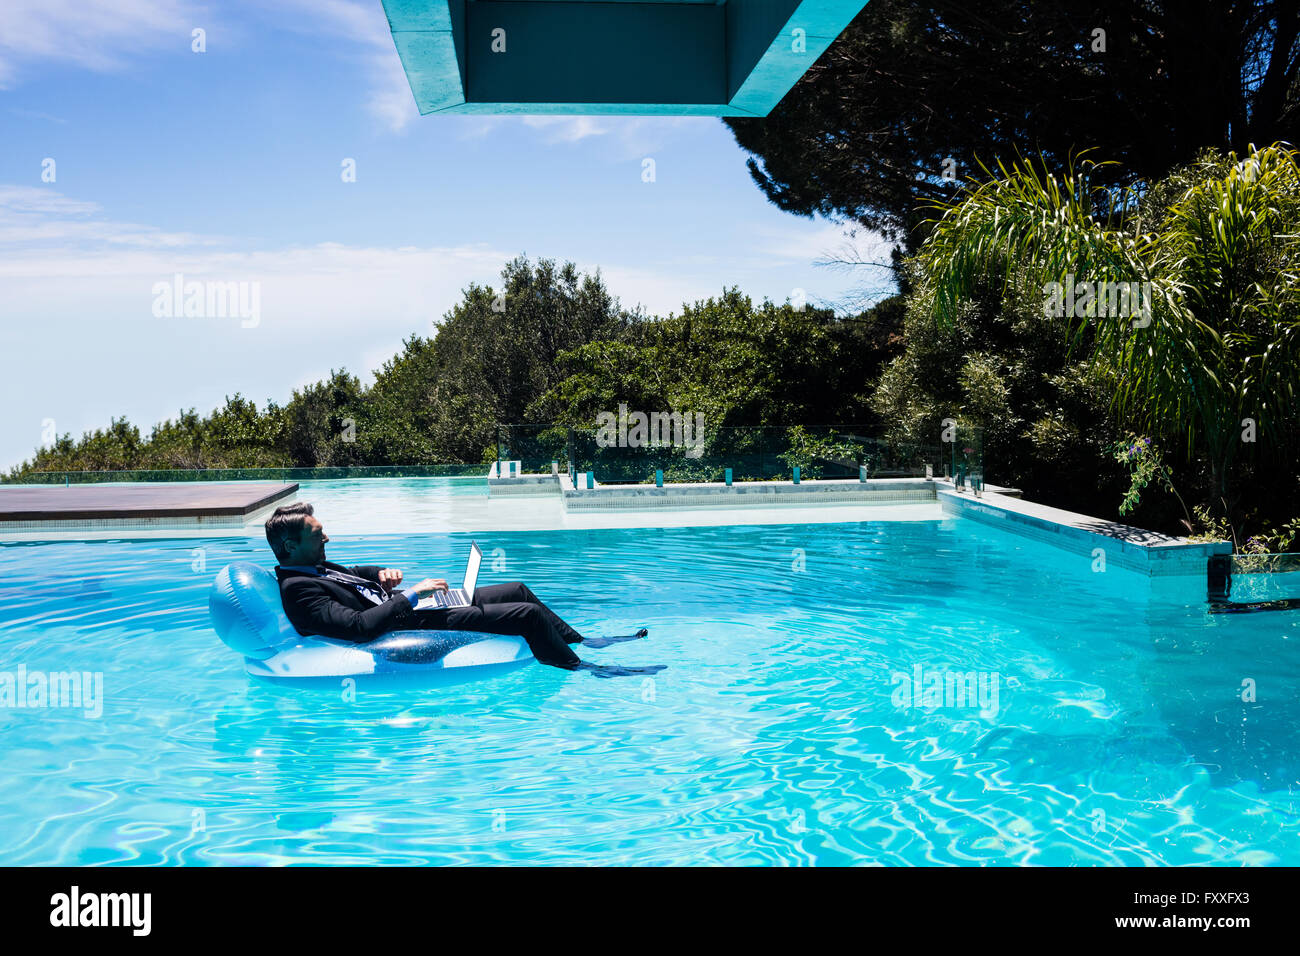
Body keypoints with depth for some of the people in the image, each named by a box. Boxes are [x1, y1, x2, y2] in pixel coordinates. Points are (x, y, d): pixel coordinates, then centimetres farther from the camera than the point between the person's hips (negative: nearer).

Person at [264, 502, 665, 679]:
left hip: (407, 606, 11)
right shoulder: (297, 590, -20)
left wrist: (384, 574, 9)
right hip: (411, 623, -11)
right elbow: (358, 626, -31)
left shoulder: (311, 567, 11)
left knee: (519, 590, 15)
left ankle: (582, 641, 30)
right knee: (529, 614, -14)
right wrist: (411, 595, -24)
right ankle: (582, 668, 7)